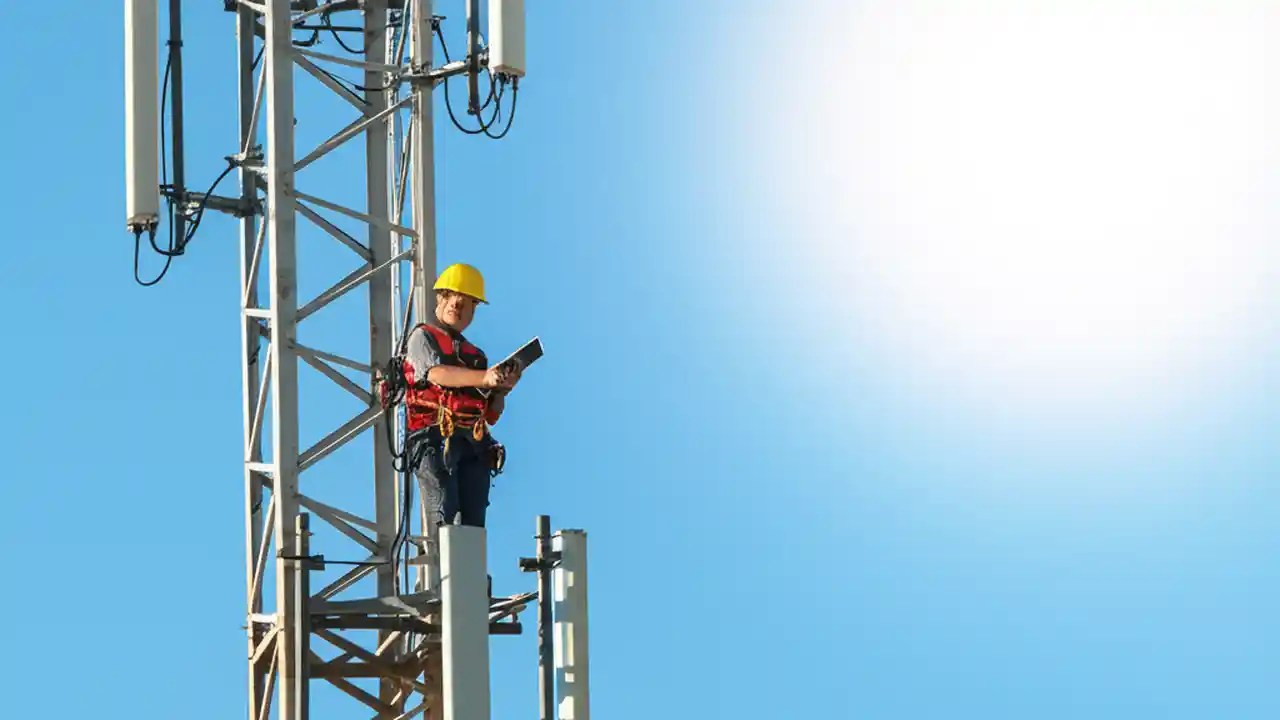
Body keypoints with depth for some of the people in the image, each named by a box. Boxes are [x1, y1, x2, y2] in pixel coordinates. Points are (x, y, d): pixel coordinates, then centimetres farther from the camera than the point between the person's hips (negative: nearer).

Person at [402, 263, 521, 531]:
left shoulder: (475, 355, 24)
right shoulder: (422, 337, 9)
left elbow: (492, 414, 18)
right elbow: (437, 374, -15)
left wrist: (504, 387, -3)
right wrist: (483, 378, -30)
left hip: (474, 448, 5)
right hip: (435, 441, -5)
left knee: (474, 526, -4)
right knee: (445, 521, -16)